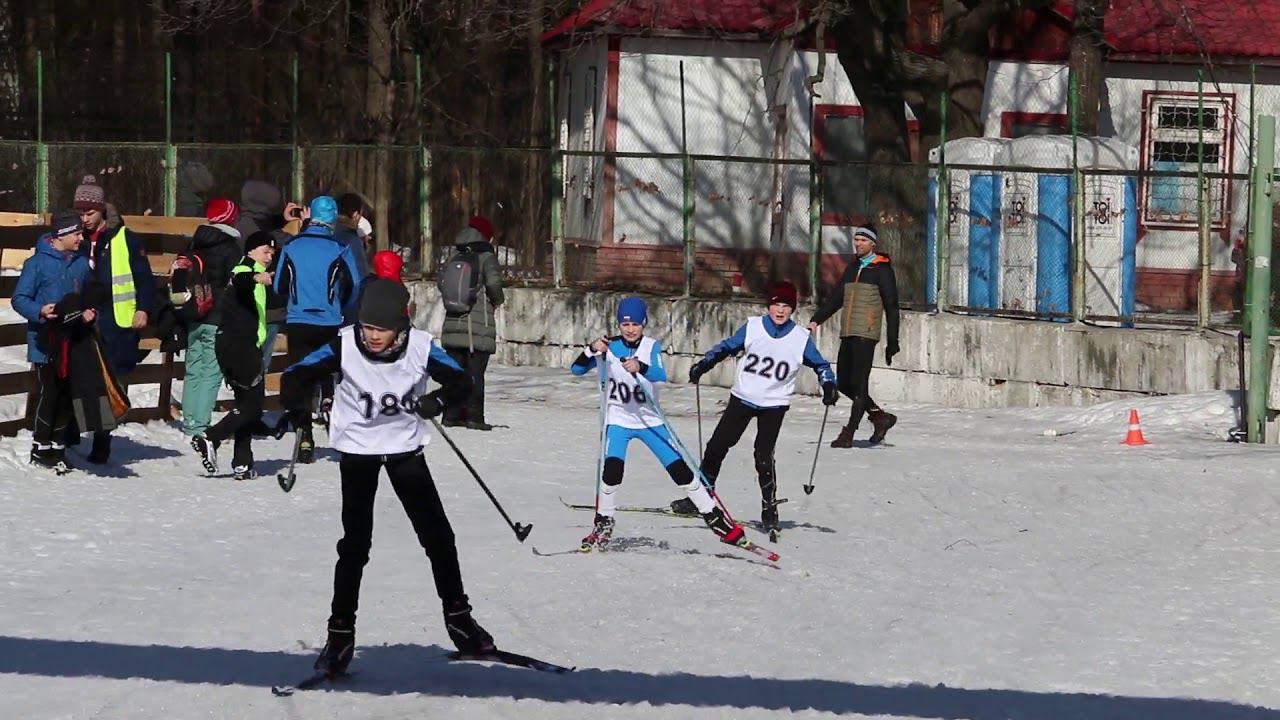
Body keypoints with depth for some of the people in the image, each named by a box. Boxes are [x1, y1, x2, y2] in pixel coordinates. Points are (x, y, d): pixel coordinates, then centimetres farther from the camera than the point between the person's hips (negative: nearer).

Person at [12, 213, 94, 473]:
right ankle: (40, 449, 4)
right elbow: (20, 299, -7)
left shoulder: (81, 262, 9)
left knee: (67, 395, 7)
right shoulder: (38, 263, -7)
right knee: (48, 393, -7)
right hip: (45, 342, -5)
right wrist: (40, 312, -25)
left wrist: (88, 311, -2)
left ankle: (57, 447, 17)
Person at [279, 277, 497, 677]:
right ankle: (341, 632, 5)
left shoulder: (420, 347, -17)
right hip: (358, 451, -2)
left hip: (406, 449, 2)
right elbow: (296, 377, -11)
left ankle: (457, 616, 20)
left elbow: (461, 381, -6)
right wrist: (298, 408, -31)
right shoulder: (345, 346, -20)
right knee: (355, 543, -5)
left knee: (437, 535, 4)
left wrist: (438, 399, -26)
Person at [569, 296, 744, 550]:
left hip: (650, 421, 0)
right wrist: (592, 350, -27)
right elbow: (577, 369, -8)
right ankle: (603, 525, -3)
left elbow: (661, 375, -26)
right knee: (612, 469, -22)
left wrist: (641, 367, -47)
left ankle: (715, 518, 9)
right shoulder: (609, 348, -4)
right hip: (618, 420, 0)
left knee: (680, 470, -3)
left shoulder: (652, 347, -8)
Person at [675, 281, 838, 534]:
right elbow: (726, 347, 9)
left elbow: (820, 364, 6)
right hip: (743, 399, 3)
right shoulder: (753, 328, -4)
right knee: (717, 446, 3)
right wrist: (704, 364, -2)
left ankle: (769, 508, -1)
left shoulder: (801, 338, -6)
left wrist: (828, 385, -10)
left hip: (774, 405, -3)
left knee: (764, 455, -14)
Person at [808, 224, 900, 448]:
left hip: (866, 334, -7)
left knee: (858, 383, -9)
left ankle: (848, 433, -8)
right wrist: (817, 319, 5)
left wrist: (892, 343, -6)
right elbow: (835, 298, 20)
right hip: (847, 334, 7)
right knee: (844, 383, 6)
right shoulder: (853, 268, 19)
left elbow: (891, 307, -3)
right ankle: (879, 416, 19)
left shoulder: (882, 269, -1)